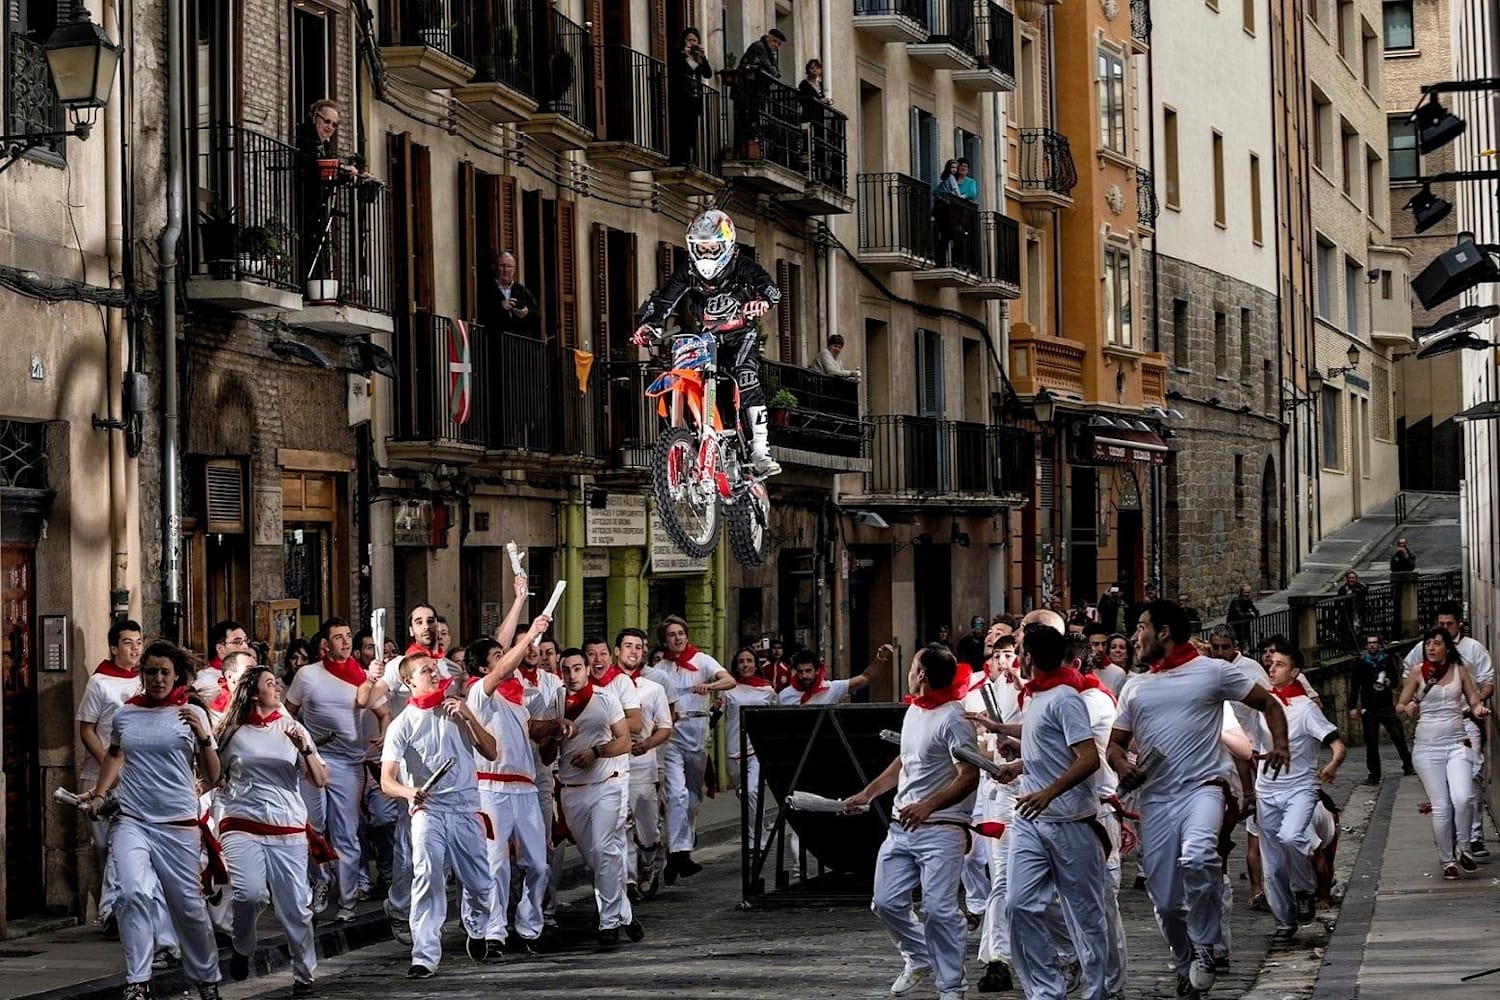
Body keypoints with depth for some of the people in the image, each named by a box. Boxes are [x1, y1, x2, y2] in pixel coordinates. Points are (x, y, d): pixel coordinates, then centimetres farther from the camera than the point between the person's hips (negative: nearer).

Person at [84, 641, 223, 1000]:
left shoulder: (192, 713, 1)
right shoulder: (124, 715, 6)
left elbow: (212, 778, 0)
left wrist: (203, 738, -15)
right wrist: (98, 795, 14)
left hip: (179, 824, -1)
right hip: (131, 821, 1)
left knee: (188, 906, 5)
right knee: (135, 893, -22)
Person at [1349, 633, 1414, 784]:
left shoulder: (1387, 659, 7)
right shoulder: (1360, 663, 4)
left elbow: (1396, 681, 13)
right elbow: (1354, 686, 5)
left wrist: (1390, 682, -10)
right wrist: (1353, 707, 0)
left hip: (1386, 705, 0)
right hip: (1368, 708, 0)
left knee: (1398, 736, -7)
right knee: (1371, 743, 0)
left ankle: (1408, 766, 7)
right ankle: (1374, 775, 6)